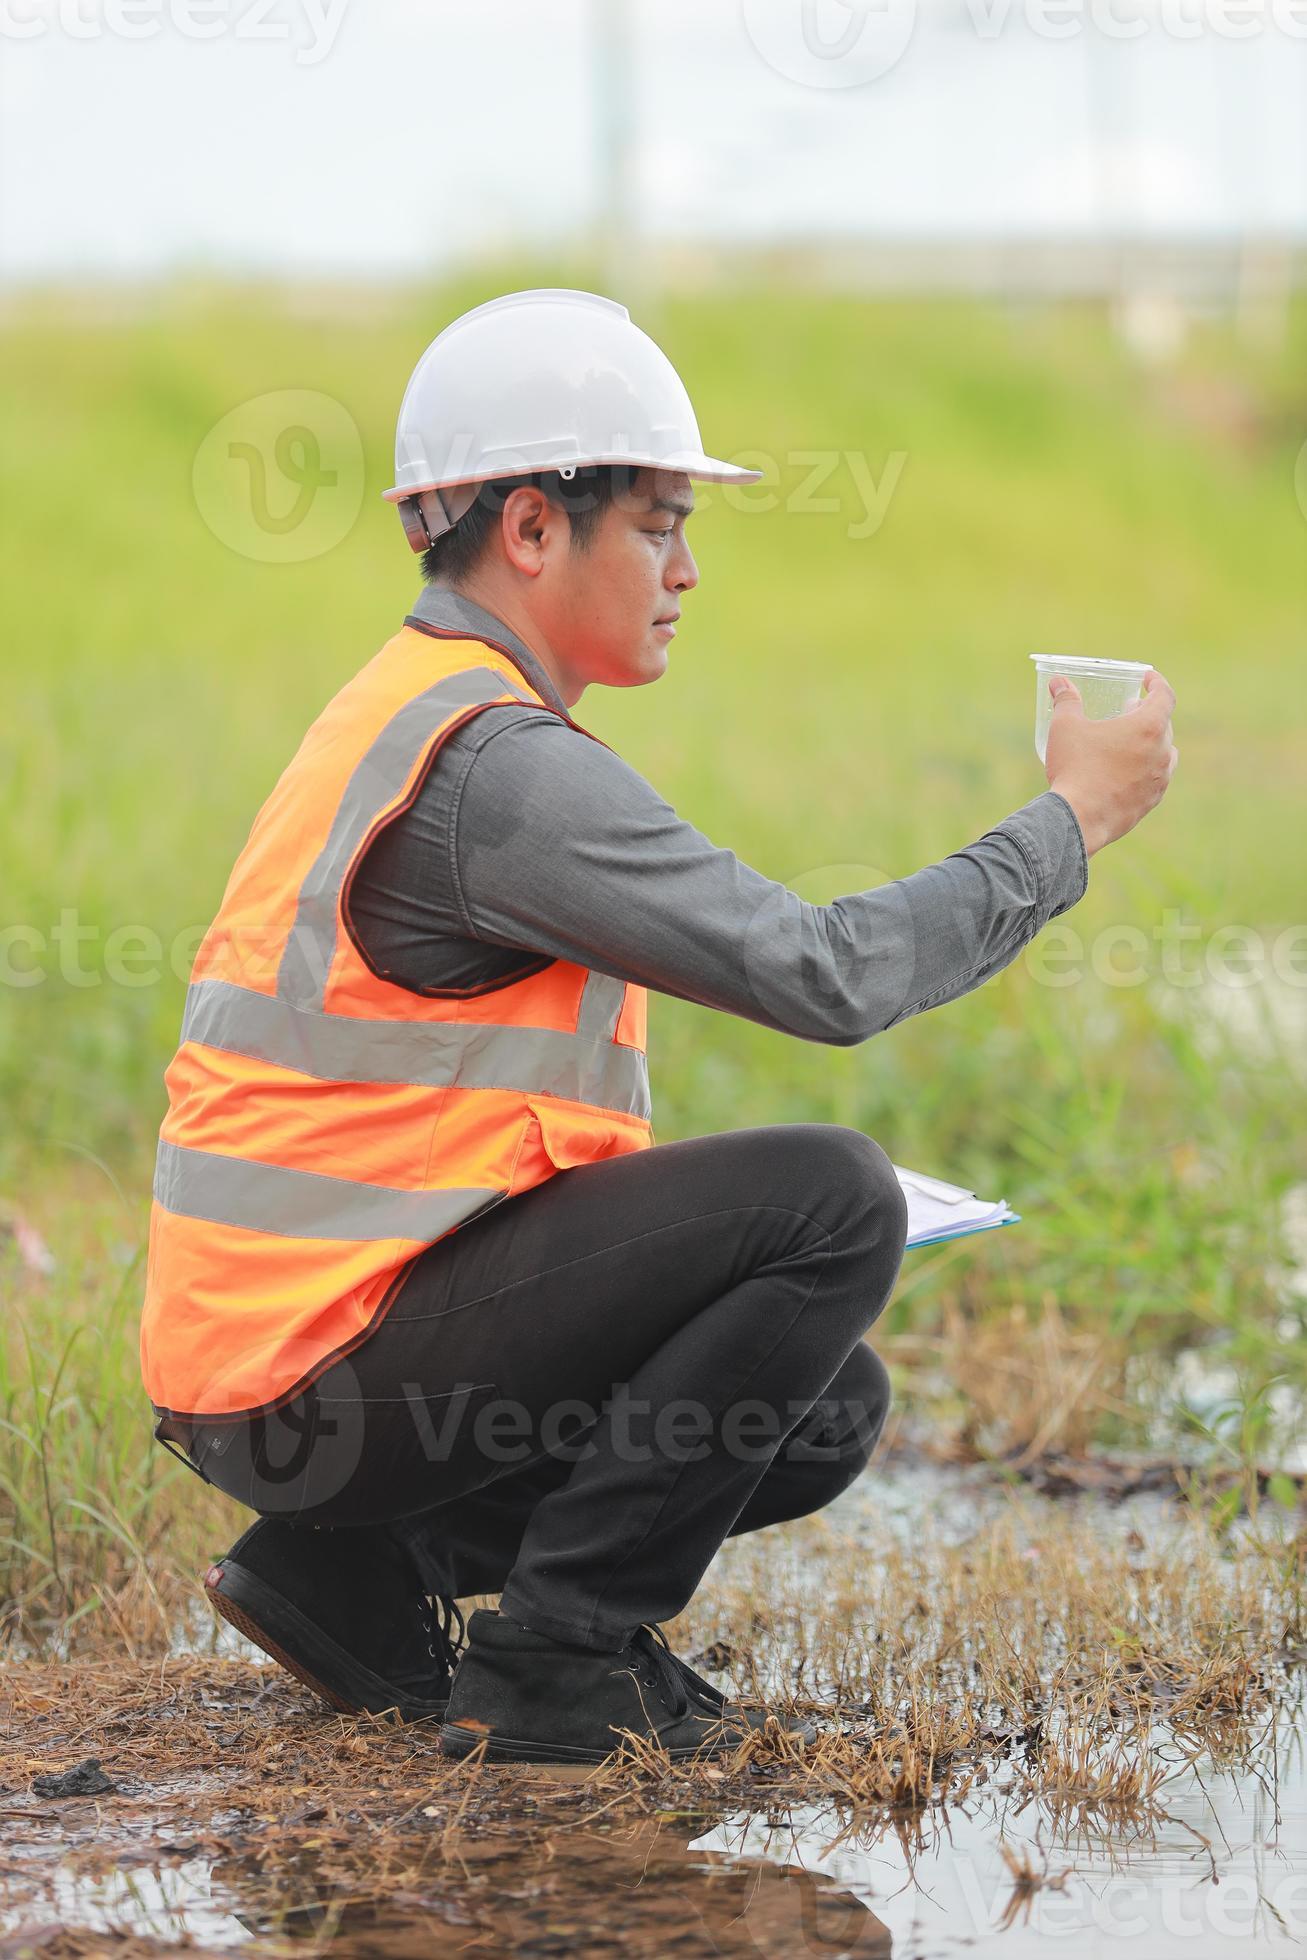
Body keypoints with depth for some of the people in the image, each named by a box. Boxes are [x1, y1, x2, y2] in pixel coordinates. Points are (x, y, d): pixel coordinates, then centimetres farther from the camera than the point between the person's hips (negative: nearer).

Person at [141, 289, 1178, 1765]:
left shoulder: (408, 722, 15)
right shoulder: (498, 768, -18)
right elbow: (829, 975, -22)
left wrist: (696, 1233, 9)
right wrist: (1075, 816, -10)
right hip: (323, 1367, -10)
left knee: (827, 1404, 13)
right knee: (831, 1198, -16)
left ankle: (361, 1574, 13)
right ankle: (557, 1661, -9)